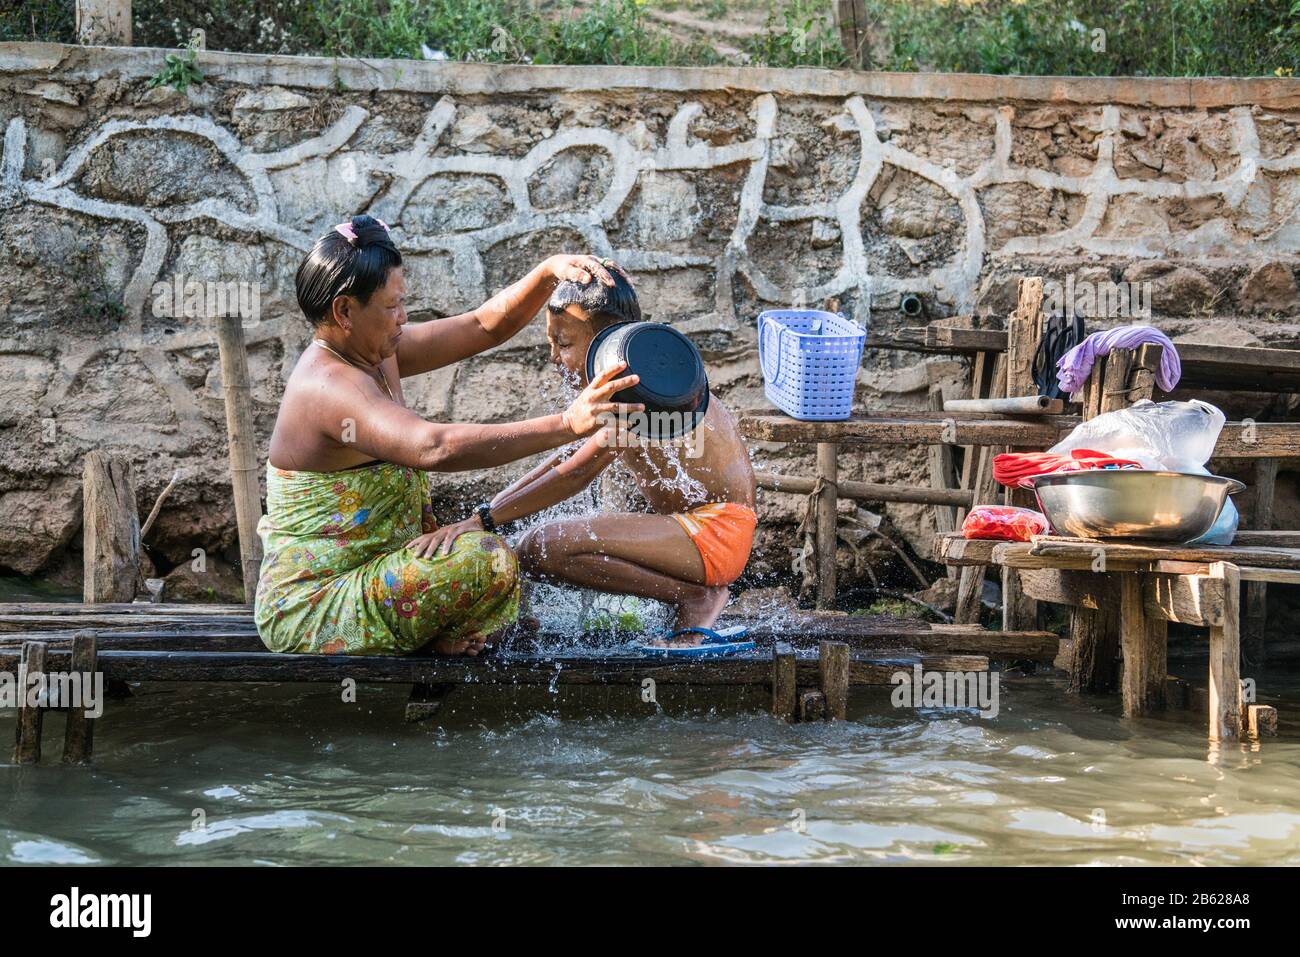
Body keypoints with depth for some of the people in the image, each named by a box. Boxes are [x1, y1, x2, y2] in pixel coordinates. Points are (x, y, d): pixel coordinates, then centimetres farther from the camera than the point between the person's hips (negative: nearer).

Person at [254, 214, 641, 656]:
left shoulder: (375, 354, 8)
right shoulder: (329, 386, -24)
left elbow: (486, 325, 10)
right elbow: (433, 446, -41)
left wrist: (549, 271, -9)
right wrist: (566, 425, -45)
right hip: (312, 613, -11)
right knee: (486, 561, -27)